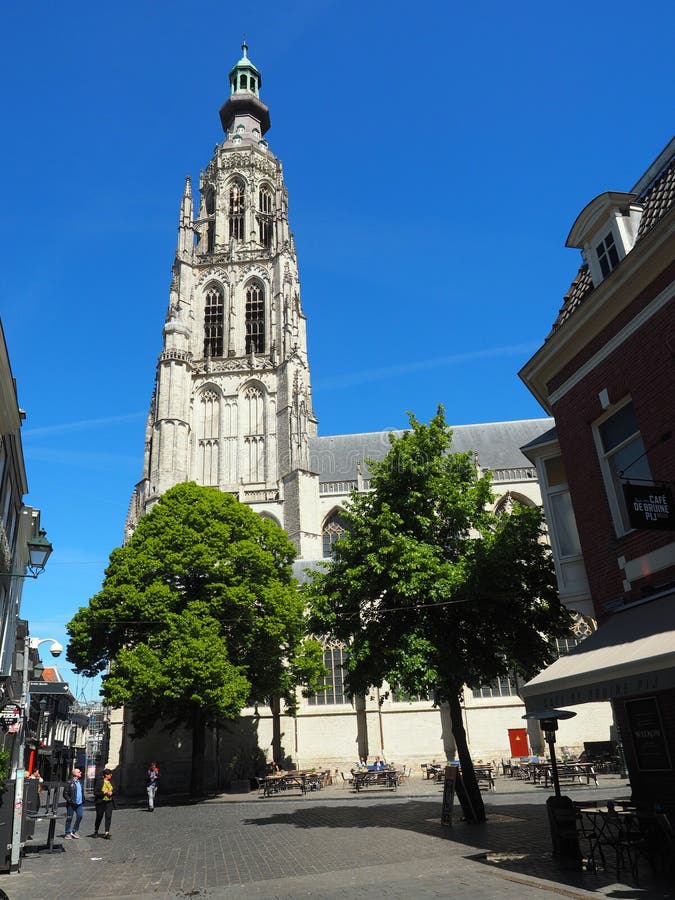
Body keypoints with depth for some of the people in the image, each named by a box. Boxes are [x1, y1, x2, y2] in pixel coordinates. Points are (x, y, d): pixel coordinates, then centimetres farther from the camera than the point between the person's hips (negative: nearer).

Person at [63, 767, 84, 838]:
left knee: (80, 816, -2)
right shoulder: (70, 783, -10)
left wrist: (83, 799, 11)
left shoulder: (80, 782, 13)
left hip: (79, 803, 6)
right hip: (71, 804, -6)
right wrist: (70, 800, -18)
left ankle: (75, 831, 13)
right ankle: (67, 833, 18)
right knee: (69, 818, 4)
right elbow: (65, 794, -11)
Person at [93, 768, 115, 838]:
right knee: (99, 817, 10)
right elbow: (95, 793, -12)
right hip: (101, 802, -4)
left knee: (108, 817, -8)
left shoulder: (110, 782, 6)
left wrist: (111, 793, -7)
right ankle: (96, 831, 32)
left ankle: (107, 833, -7)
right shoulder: (99, 782, -11)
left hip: (109, 802, 4)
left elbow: (114, 790, 15)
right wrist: (104, 792, -21)